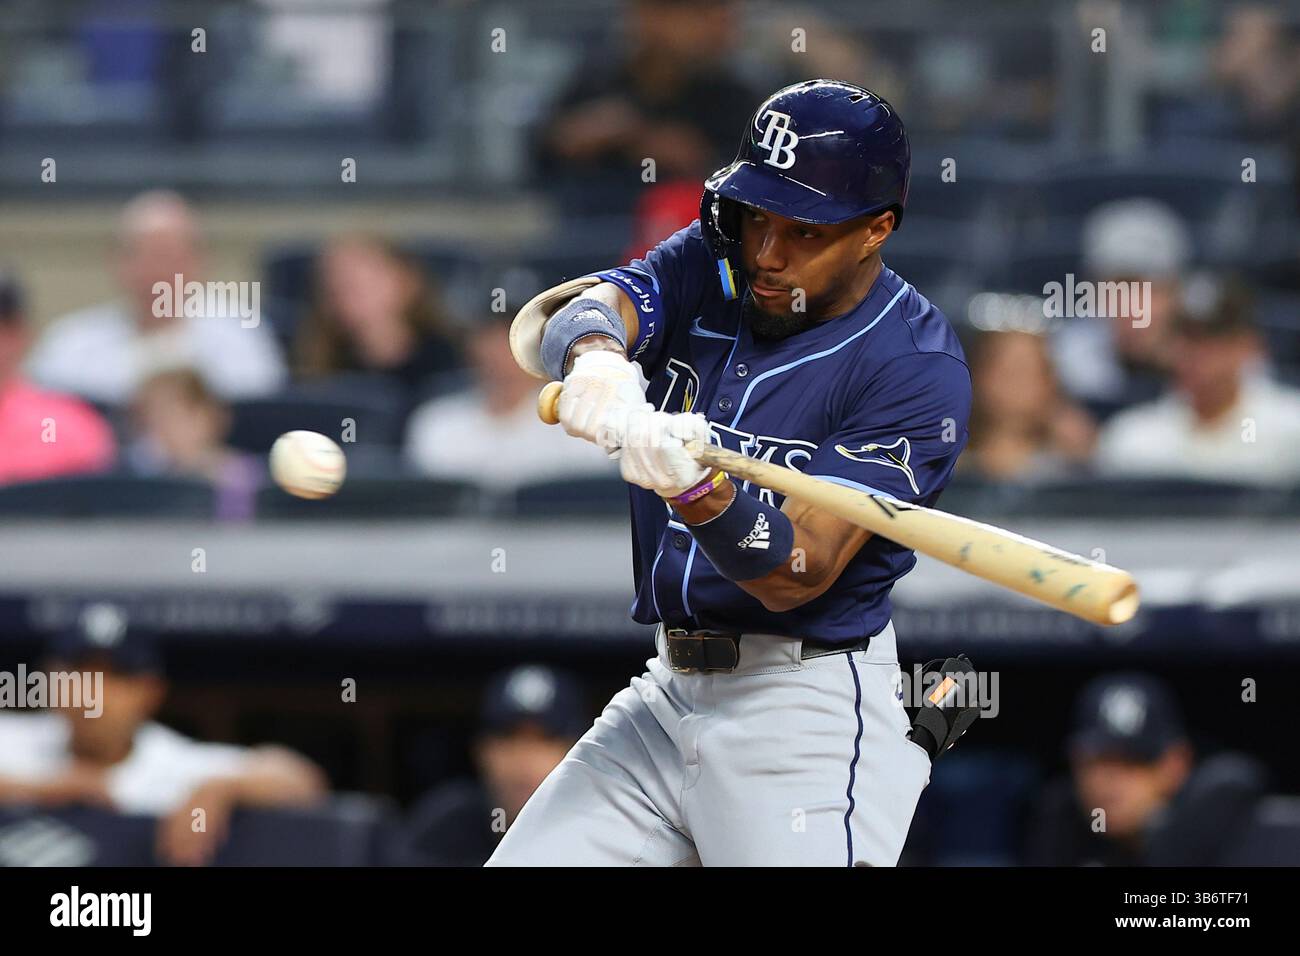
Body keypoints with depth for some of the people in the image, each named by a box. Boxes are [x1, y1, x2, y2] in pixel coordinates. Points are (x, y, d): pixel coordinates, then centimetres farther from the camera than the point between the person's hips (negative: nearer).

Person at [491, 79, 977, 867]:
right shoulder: (710, 267, 5)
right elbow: (543, 322, -14)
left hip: (811, 715, -6)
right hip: (666, 694, 6)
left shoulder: (917, 368, -13)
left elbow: (794, 577, -20)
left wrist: (698, 491, -39)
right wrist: (592, 351, -38)